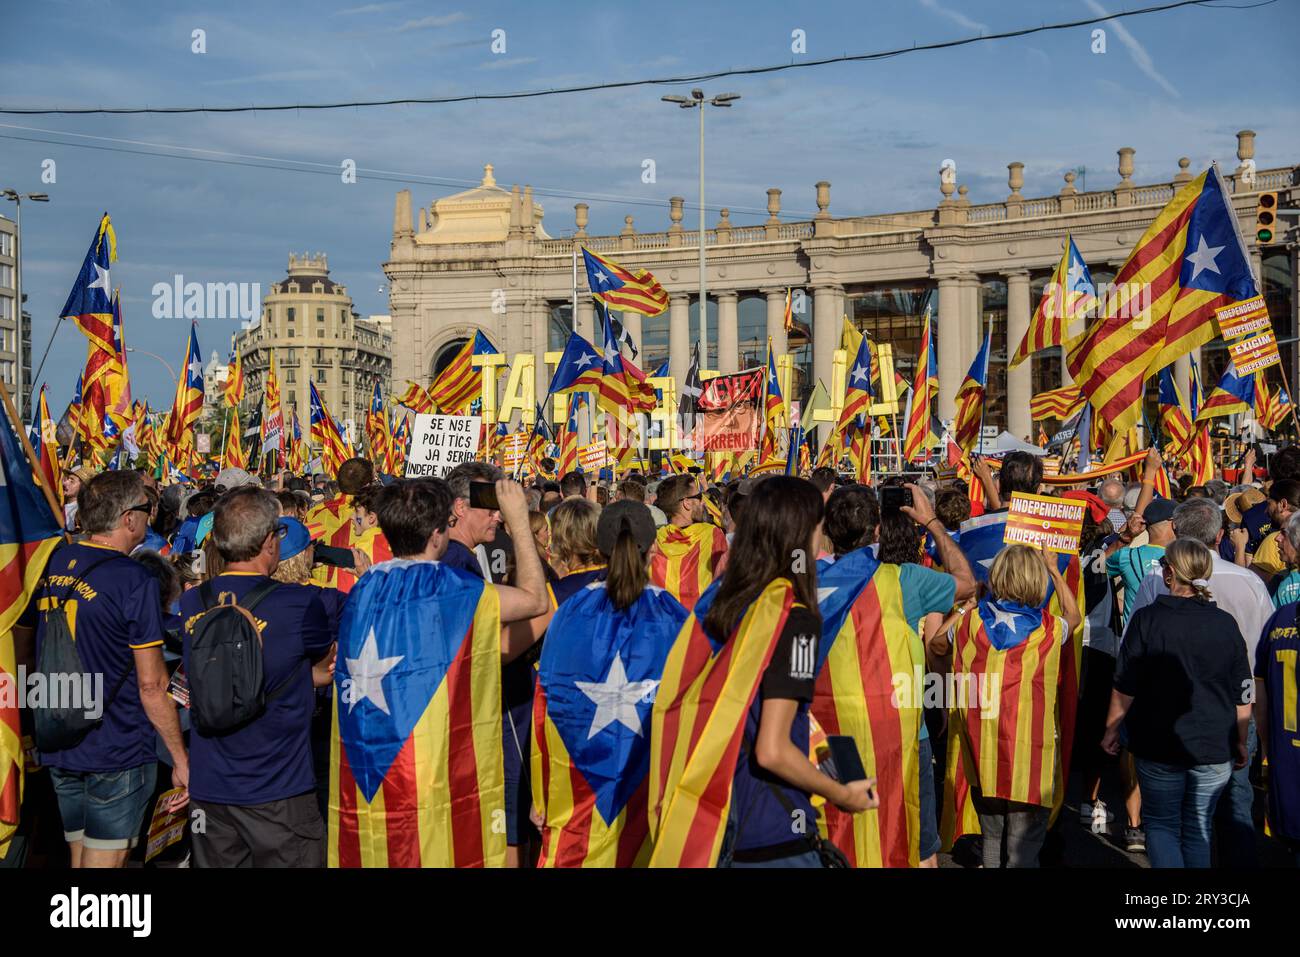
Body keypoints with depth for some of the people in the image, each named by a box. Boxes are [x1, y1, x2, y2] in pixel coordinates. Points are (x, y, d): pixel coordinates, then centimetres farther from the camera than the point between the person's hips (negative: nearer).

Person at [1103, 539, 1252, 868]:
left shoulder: (1147, 619, -12)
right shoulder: (1225, 624, -3)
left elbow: (1125, 688, -10)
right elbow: (1242, 696, 2)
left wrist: (1111, 729, 5)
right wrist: (1241, 743, 15)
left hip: (1160, 746, -2)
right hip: (1214, 749, 2)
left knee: (1162, 825, 11)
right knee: (1198, 831, 14)